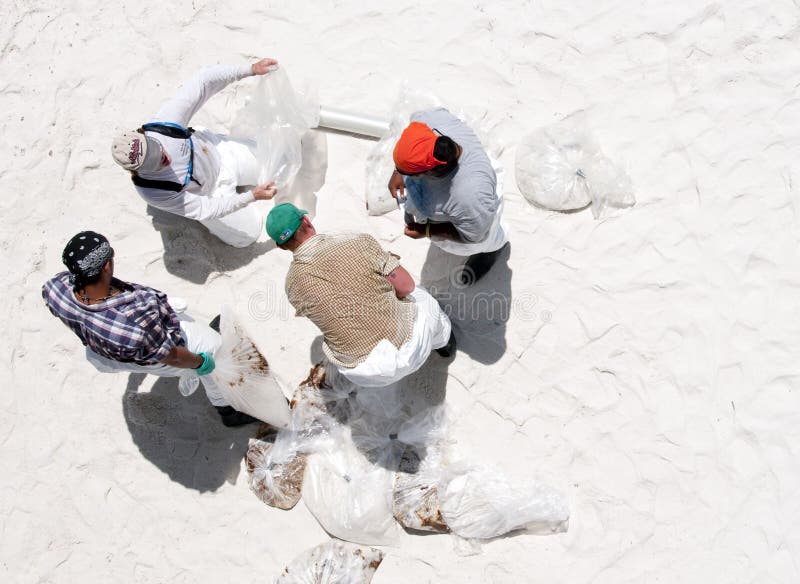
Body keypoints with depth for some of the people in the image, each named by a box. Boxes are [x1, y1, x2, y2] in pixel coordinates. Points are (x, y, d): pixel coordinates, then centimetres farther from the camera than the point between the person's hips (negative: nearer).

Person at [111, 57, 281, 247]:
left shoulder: (164, 120, -36)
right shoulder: (153, 192, -38)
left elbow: (203, 82, -31)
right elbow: (204, 210, -30)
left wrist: (251, 69, -37)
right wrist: (252, 196, -33)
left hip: (219, 154, 3)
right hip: (206, 194, -3)